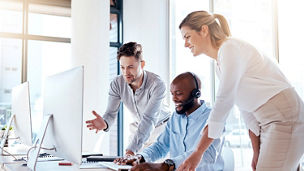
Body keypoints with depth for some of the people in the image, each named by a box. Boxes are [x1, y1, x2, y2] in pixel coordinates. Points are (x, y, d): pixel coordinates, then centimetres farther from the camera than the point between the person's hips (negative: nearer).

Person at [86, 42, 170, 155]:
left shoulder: (157, 84, -30)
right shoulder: (117, 83, -15)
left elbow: (148, 120, -35)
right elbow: (111, 113, -17)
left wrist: (131, 149, -46)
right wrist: (104, 123, -43)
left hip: (160, 126, -3)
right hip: (138, 127, 3)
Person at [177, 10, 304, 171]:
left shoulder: (230, 48, -13)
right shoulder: (219, 65, 15)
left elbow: (223, 103, -19)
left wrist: (198, 153, -16)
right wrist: (257, 151, 11)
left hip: (285, 117, -9)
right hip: (268, 122, 9)